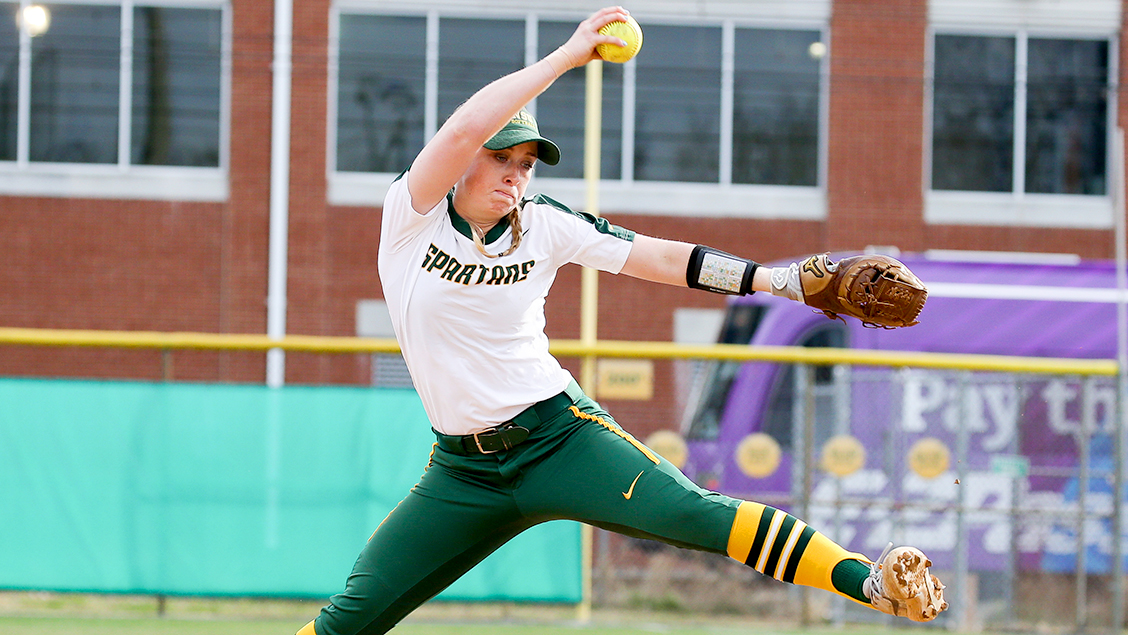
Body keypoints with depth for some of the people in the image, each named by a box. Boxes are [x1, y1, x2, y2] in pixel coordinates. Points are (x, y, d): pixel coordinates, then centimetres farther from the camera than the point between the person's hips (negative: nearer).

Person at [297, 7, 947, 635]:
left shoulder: (545, 227, -1)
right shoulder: (411, 215, -6)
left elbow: (663, 258, -3)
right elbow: (464, 129, -24)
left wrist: (781, 279, -13)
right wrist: (567, 56, -22)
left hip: (560, 438, -1)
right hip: (462, 468, 1)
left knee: (693, 512, -22)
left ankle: (875, 582, -28)